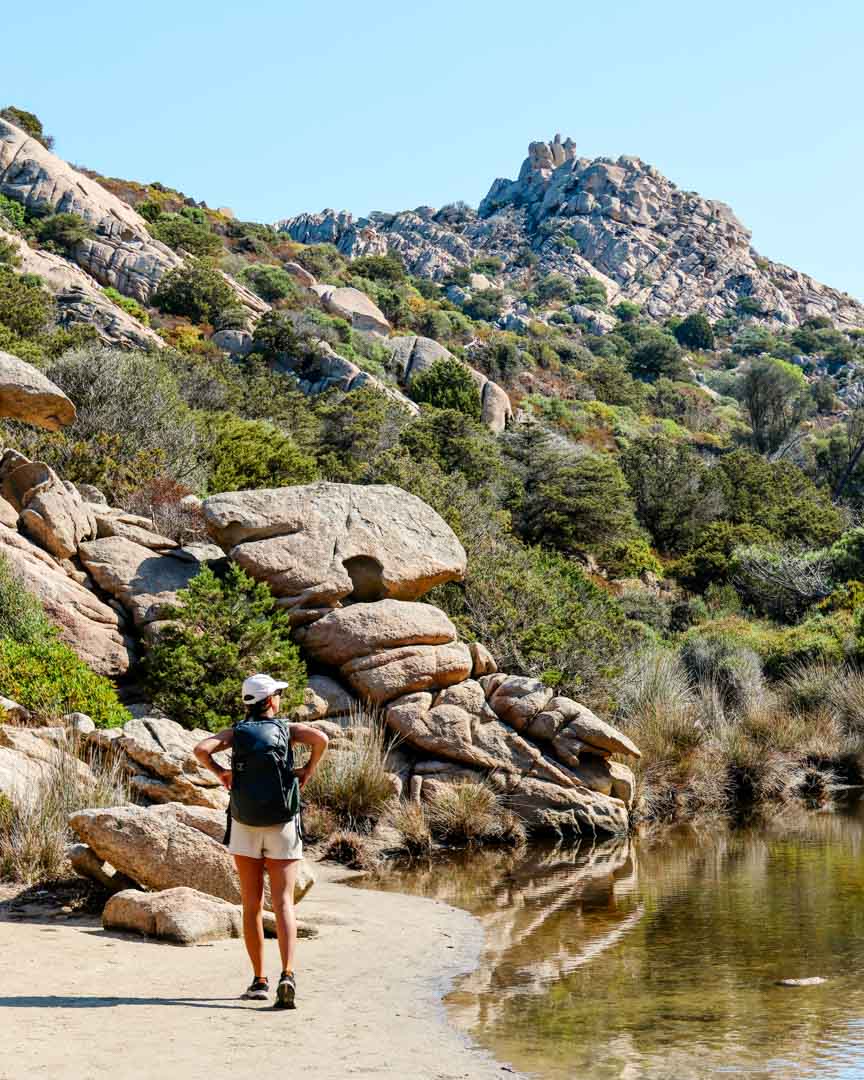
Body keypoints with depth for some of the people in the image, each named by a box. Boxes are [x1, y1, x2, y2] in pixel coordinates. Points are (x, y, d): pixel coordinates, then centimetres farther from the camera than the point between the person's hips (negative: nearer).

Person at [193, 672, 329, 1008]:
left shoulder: (236, 732, 2)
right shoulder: (289, 728, 0)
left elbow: (201, 749, -14)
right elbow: (321, 739, -19)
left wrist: (219, 772, 1)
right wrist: (309, 769, -6)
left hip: (245, 824, 1)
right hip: (282, 824, -1)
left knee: (252, 905, 10)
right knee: (283, 903, -4)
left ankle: (259, 981, 13)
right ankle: (287, 975, -22)